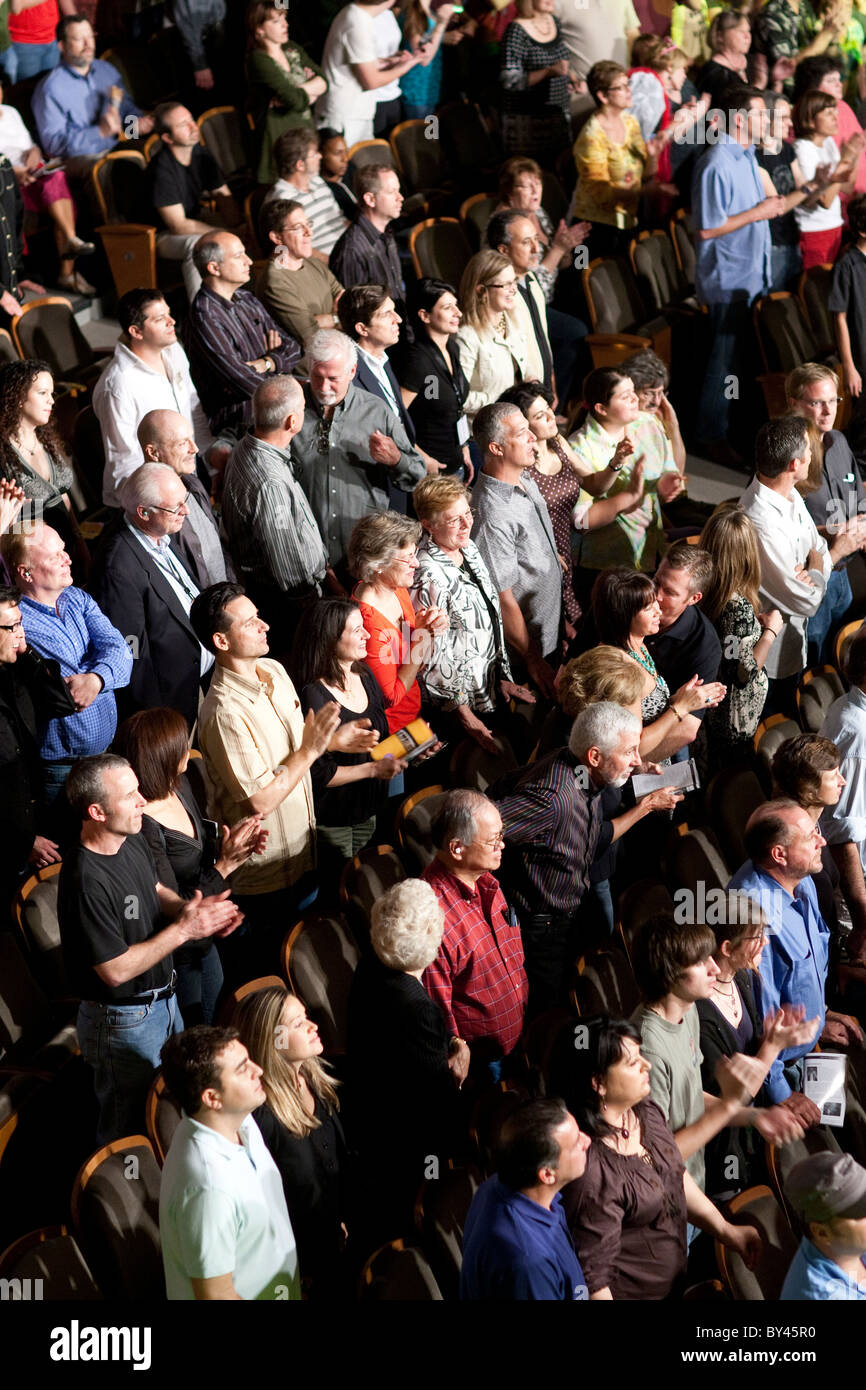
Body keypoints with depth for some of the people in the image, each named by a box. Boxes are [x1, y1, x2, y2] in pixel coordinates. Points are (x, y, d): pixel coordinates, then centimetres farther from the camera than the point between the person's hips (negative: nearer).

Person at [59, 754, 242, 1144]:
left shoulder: (133, 841, -5)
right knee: (130, 1130, 12)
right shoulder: (86, 881, -33)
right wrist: (183, 929, -26)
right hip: (123, 1021, -9)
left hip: (162, 1001, 9)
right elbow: (115, 971, -29)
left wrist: (189, 907, -8)